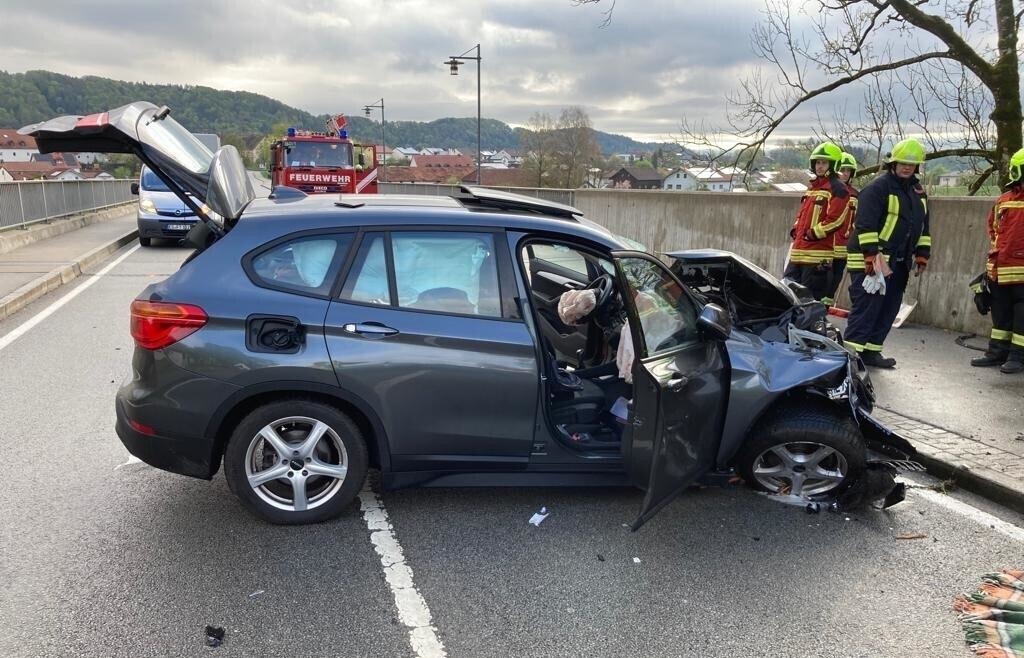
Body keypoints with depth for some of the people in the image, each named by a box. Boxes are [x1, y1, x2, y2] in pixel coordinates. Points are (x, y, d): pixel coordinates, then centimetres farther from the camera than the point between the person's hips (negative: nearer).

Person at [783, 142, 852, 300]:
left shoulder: (837, 190, -6)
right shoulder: (813, 187, 21)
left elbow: (834, 220, -15)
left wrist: (812, 234, -14)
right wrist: (795, 230, 11)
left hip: (818, 254, -9)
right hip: (799, 251, 9)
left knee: (811, 297, -5)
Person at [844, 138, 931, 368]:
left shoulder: (918, 192, 17)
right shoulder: (878, 188, -10)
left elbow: (923, 227, 23)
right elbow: (865, 225, -18)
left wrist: (922, 255, 16)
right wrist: (871, 255, -23)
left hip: (899, 262, 9)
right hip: (871, 260, -8)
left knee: (888, 309, 9)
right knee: (866, 307, -12)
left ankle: (871, 351, 17)